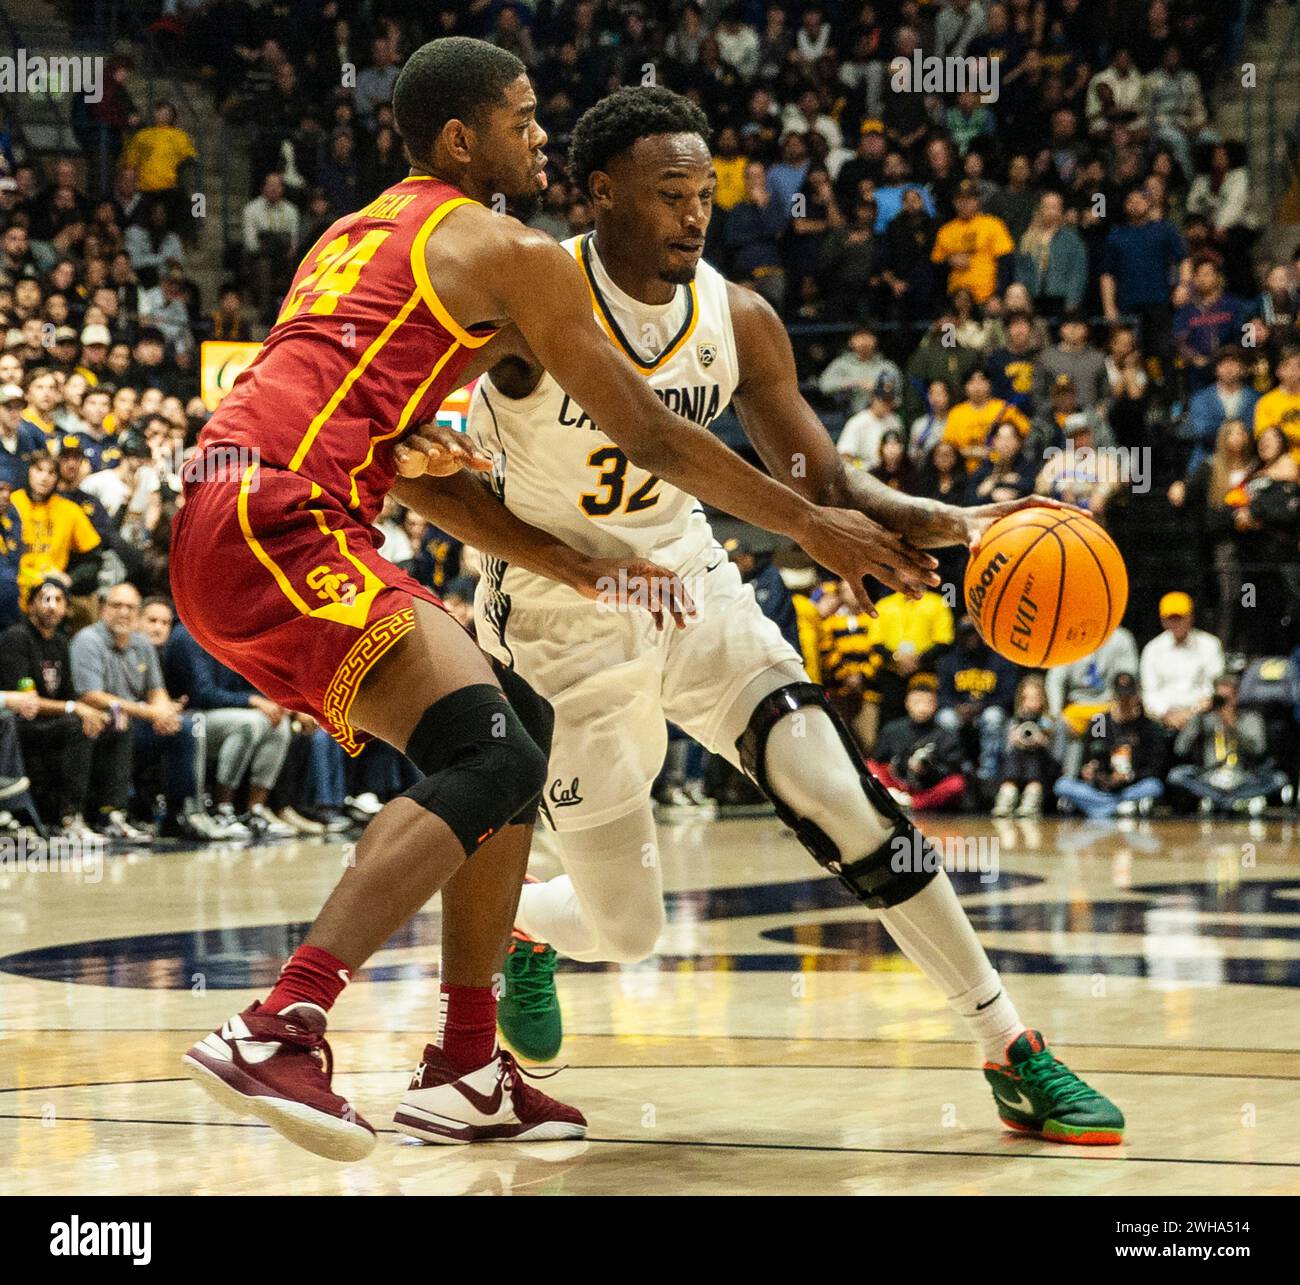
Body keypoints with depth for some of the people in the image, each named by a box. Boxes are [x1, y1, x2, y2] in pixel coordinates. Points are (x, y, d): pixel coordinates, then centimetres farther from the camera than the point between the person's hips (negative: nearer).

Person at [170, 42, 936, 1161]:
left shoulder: (361, 237, 29)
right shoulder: (508, 252, 2)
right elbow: (651, 439, 4)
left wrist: (565, 561, 30)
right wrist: (814, 528, 14)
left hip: (220, 531, 10)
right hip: (277, 520, -10)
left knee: (516, 728, 14)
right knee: (490, 755, -21)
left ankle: (466, 1072, 12)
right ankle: (277, 1031, -34)